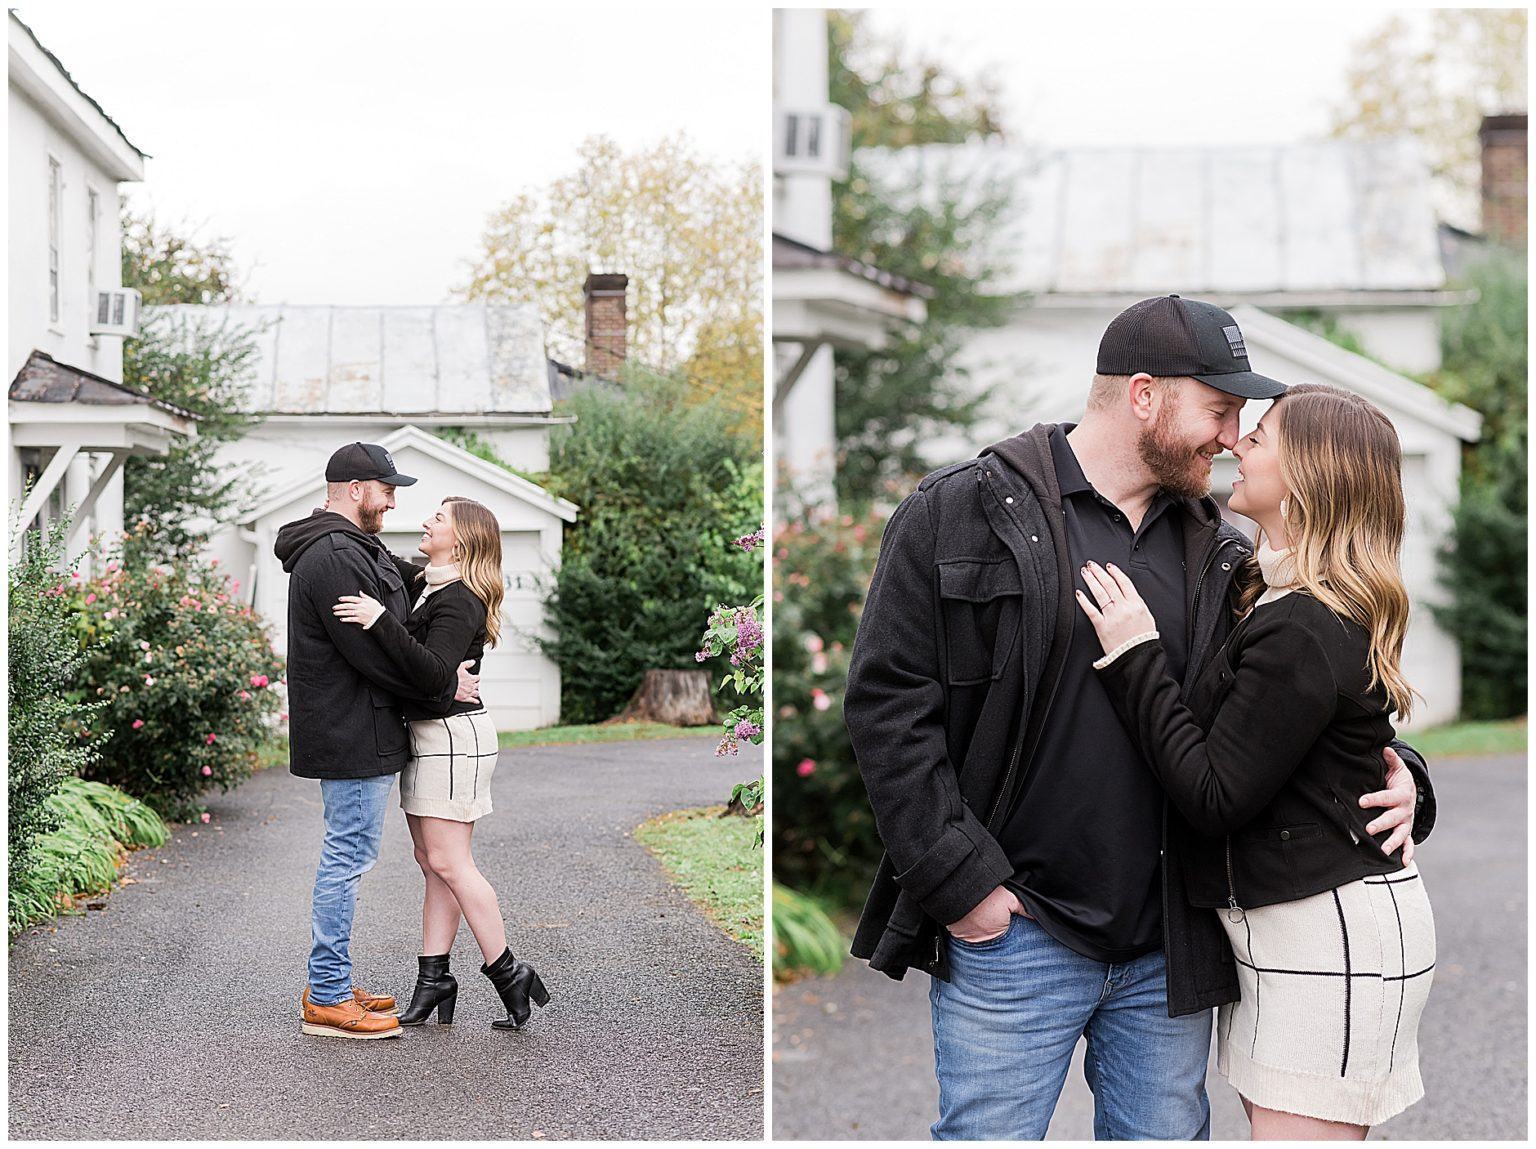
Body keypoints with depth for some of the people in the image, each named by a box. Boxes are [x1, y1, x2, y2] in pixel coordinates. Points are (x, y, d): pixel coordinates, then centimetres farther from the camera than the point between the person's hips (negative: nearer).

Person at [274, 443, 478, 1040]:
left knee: (345, 853, 16)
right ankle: (328, 1001, -2)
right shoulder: (336, 558, -19)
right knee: (349, 854, -7)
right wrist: (445, 683, -12)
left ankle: (331, 984, 25)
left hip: (346, 730, 12)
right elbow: (373, 651, -22)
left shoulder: (346, 549, 18)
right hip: (353, 733, -12)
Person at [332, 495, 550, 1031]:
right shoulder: (427, 585, 13)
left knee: (449, 864, -9)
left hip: (453, 735, -10)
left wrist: (382, 621, -37)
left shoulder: (458, 601, -17)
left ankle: (507, 973, -4)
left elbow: (432, 673, -31)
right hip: (429, 736, 10)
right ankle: (433, 977, 13)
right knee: (432, 861, 9)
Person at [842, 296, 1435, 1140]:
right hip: (1011, 934, -5)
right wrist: (961, 881, -12)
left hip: (1170, 952, 5)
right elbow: (887, 700, -9)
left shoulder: (1219, 554, 10)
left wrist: (1391, 774, -3)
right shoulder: (960, 515, -6)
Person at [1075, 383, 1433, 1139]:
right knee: (1274, 1125, 14)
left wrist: (1135, 658, -15)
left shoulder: (1302, 632, -20)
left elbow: (1214, 797, -19)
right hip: (1280, 923, 10)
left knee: (1296, 1129, -8)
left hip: (1332, 932, -10)